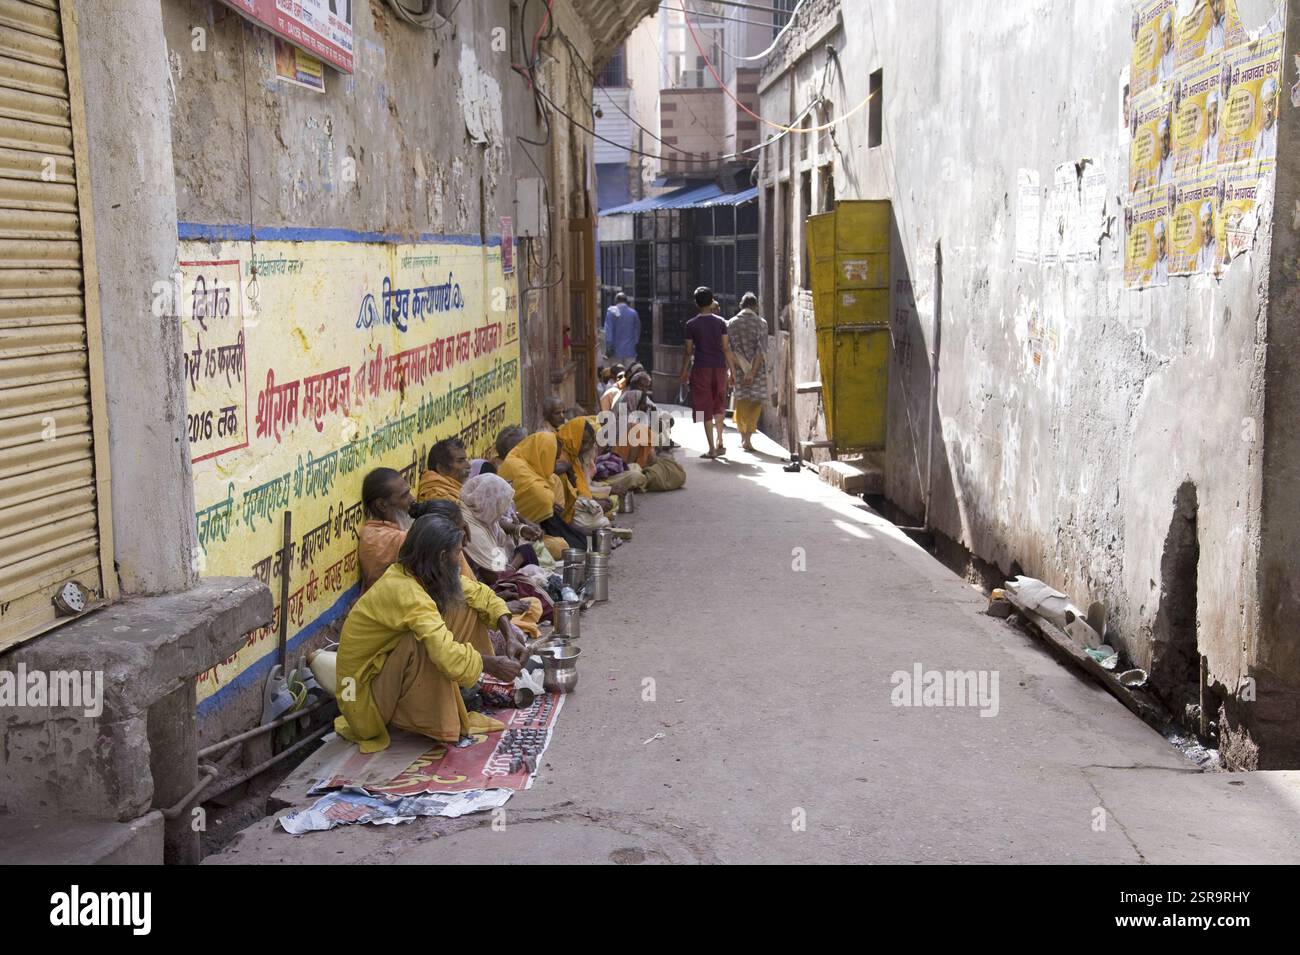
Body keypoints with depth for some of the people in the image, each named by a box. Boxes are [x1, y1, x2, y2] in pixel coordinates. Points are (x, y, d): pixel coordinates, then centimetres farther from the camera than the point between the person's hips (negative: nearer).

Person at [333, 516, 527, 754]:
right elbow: (447, 655, -39)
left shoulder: (416, 574, -3)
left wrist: (510, 634, -7)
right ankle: (438, 724, -15)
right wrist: (492, 664, -22)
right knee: (427, 644, -35)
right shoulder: (404, 591, -30)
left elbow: (479, 593, 6)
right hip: (365, 688, -9)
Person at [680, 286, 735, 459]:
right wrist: (731, 369, 7)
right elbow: (726, 348, 0)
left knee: (705, 409, 1)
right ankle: (720, 442, 12)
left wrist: (684, 372, 9)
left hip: (701, 368, -2)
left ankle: (712, 448, 0)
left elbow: (689, 351, -1)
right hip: (719, 367, 2)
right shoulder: (720, 322, 1)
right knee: (719, 406, 19)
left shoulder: (691, 324, -4)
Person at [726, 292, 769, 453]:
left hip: (739, 369, 2)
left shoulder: (731, 323, 2)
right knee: (755, 403, 6)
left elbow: (730, 349, -3)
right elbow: (761, 350, -13)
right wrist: (752, 372, -14)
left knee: (741, 402, 15)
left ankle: (743, 437, 18)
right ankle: (748, 438, -5)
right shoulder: (760, 323, -5)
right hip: (757, 369, -2)